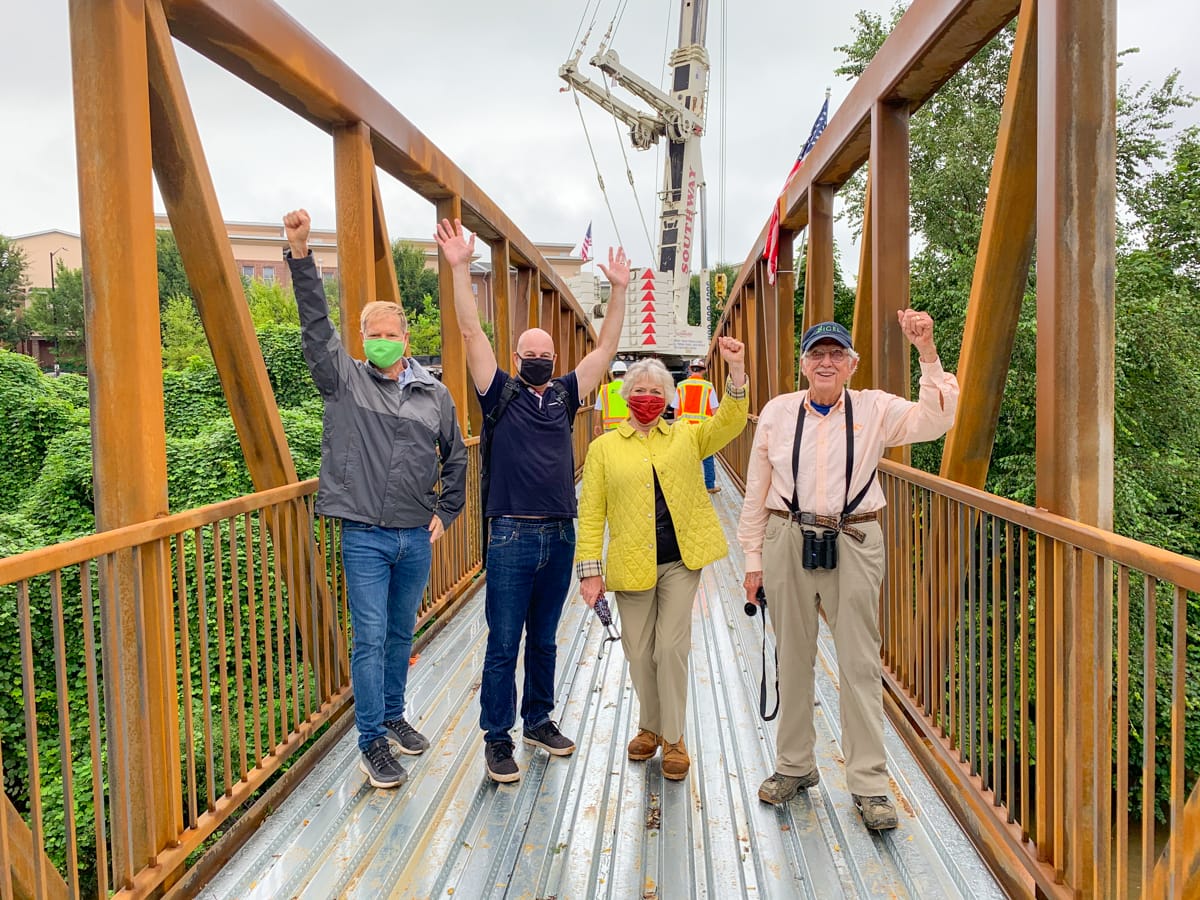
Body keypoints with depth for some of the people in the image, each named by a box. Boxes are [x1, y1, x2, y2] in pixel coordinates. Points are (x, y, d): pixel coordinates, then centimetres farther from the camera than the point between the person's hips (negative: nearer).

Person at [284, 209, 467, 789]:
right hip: (365, 536, -3)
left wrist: (446, 512, 11)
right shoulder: (345, 380, 0)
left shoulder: (434, 396, 6)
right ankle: (372, 742, 9)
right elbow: (316, 324, -10)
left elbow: (456, 459, 16)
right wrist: (300, 253, -18)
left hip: (417, 538, 3)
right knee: (371, 638, -2)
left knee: (402, 633, 16)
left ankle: (393, 717, 34)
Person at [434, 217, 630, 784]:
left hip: (560, 536, 4)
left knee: (544, 640, 17)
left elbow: (606, 346, 10)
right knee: (504, 644, 2)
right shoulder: (501, 394, 0)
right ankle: (497, 738, 14)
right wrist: (460, 268, -17)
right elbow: (471, 333, -9)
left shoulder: (564, 395, 10)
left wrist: (619, 289, 4)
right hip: (512, 538, -4)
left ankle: (538, 720, 31)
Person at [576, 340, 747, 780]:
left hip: (681, 561, 0)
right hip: (631, 563, 0)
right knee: (639, 652, 9)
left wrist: (736, 369, -19)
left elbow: (730, 422, -6)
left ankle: (673, 738, 15)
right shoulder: (604, 448, 4)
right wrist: (590, 569, -6)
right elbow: (591, 512, 0)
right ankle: (649, 727, 31)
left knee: (672, 647, -1)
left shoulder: (685, 438, 9)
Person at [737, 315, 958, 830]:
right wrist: (753, 558, 6)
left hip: (853, 544, -1)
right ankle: (795, 765, 29)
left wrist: (928, 354, -21)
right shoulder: (778, 412, 5)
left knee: (860, 663, 2)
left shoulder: (875, 409, 2)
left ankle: (869, 783, 14)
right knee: (793, 658, 12)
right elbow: (756, 493, 7)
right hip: (789, 541, 2)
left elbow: (935, 420, -13)